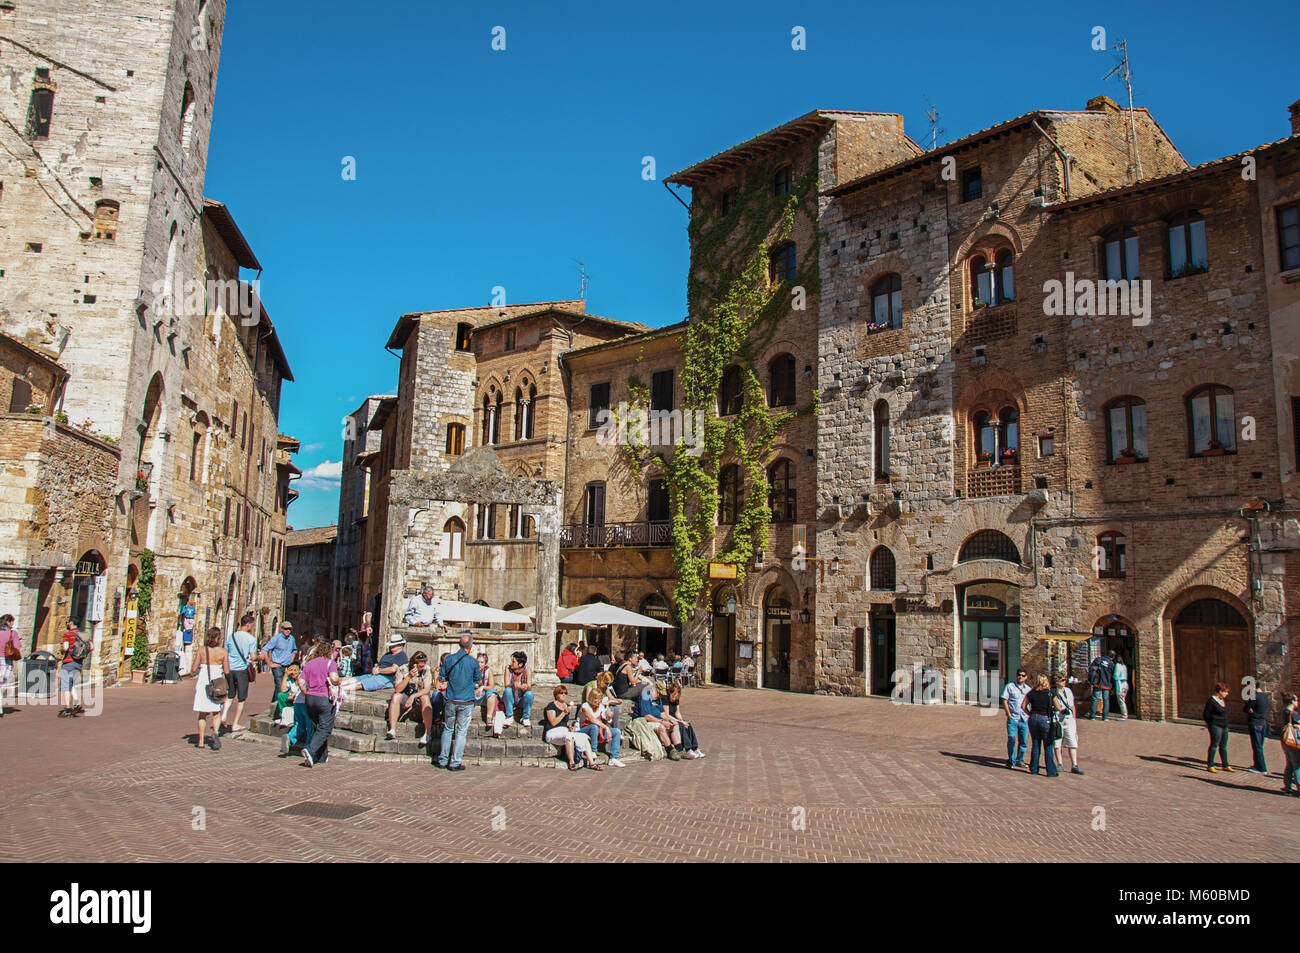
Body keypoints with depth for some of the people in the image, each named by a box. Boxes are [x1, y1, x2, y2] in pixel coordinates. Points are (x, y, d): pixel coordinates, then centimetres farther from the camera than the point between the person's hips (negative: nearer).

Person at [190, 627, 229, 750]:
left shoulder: (201, 650, -4)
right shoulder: (223, 652, -6)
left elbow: (194, 669, -5)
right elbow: (226, 671, -6)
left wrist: (192, 672, 18)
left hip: (203, 683, 1)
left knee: (202, 714, 13)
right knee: (216, 713, 12)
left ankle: (201, 740, 15)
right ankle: (216, 732, -13)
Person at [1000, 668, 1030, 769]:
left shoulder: (1028, 689, 13)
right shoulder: (1010, 686, 2)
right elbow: (1004, 701, -1)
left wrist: (1030, 715, 7)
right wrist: (1009, 715, -8)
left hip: (1025, 719, 3)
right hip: (1013, 719, -3)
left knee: (1024, 741, 5)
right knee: (1012, 739, -8)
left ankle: (1019, 760, 21)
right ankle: (1011, 761, 4)